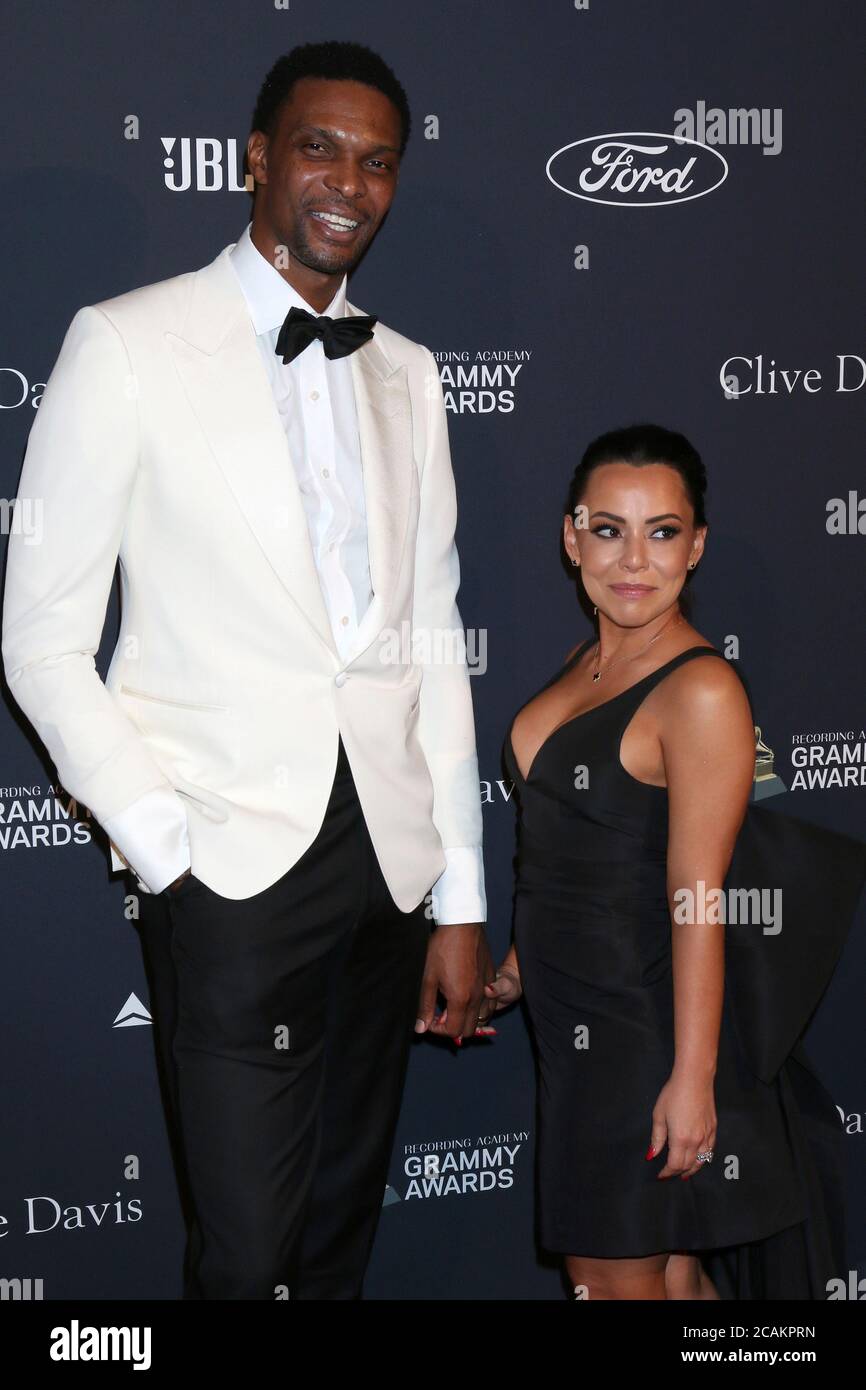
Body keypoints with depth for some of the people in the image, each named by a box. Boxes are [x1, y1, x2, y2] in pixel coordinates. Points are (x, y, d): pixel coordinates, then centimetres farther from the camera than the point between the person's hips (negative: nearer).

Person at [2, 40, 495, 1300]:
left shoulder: (407, 376, 12)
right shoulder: (127, 345, -4)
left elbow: (432, 640, 13)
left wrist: (460, 901, 9)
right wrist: (162, 852, -12)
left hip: (387, 860, 5)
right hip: (233, 863, -5)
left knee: (344, 1234, 15)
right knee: (249, 1254, -1)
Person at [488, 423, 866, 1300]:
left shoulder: (701, 692, -19)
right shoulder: (586, 665, 7)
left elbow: (697, 900, -21)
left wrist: (692, 1078, -20)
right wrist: (522, 965, 19)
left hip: (648, 1021, -7)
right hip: (575, 1016, 8)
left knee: (619, 1279, 4)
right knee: (666, 1271, 17)